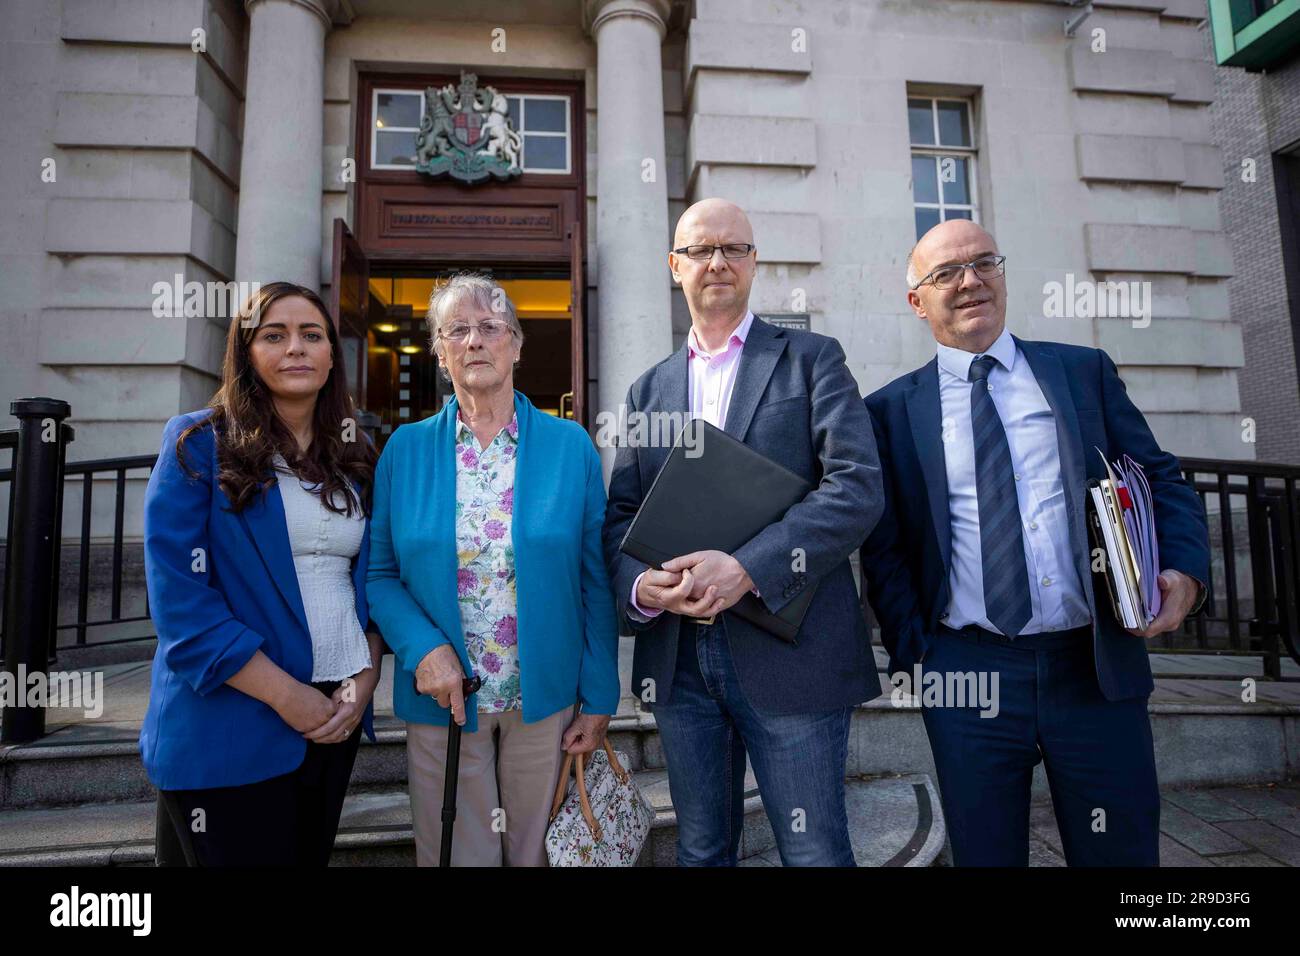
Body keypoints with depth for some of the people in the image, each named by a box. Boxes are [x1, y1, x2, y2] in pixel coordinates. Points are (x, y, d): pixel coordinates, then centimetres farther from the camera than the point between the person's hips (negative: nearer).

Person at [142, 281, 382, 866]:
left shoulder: (355, 456, 7)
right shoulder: (198, 444, -7)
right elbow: (178, 596, -13)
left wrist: (366, 678, -4)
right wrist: (287, 696, -17)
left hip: (336, 721, 5)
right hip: (225, 731, -4)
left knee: (311, 856, 19)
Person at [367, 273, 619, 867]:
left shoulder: (570, 446, -2)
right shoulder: (404, 449, 0)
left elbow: (596, 582, -2)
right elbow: (379, 573, 2)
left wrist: (599, 700, -3)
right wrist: (424, 649, -14)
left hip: (547, 700, 0)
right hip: (442, 702, 1)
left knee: (538, 853, 17)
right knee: (456, 854, 15)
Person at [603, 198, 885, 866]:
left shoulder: (811, 358, 3)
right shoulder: (648, 390, 15)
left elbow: (858, 488, -10)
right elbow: (621, 515, 11)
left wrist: (746, 568, -21)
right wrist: (641, 584, -10)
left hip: (790, 650, -3)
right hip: (677, 657, 4)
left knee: (815, 851, 6)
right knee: (700, 851, 17)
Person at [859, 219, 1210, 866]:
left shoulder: (1084, 372, 9)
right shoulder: (890, 410, 3)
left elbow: (1160, 481, 11)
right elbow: (883, 548, 4)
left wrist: (1184, 571, -6)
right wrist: (912, 653, -4)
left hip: (1098, 666, 2)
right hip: (966, 671, -1)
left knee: (1122, 852, 13)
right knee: (984, 854, 12)